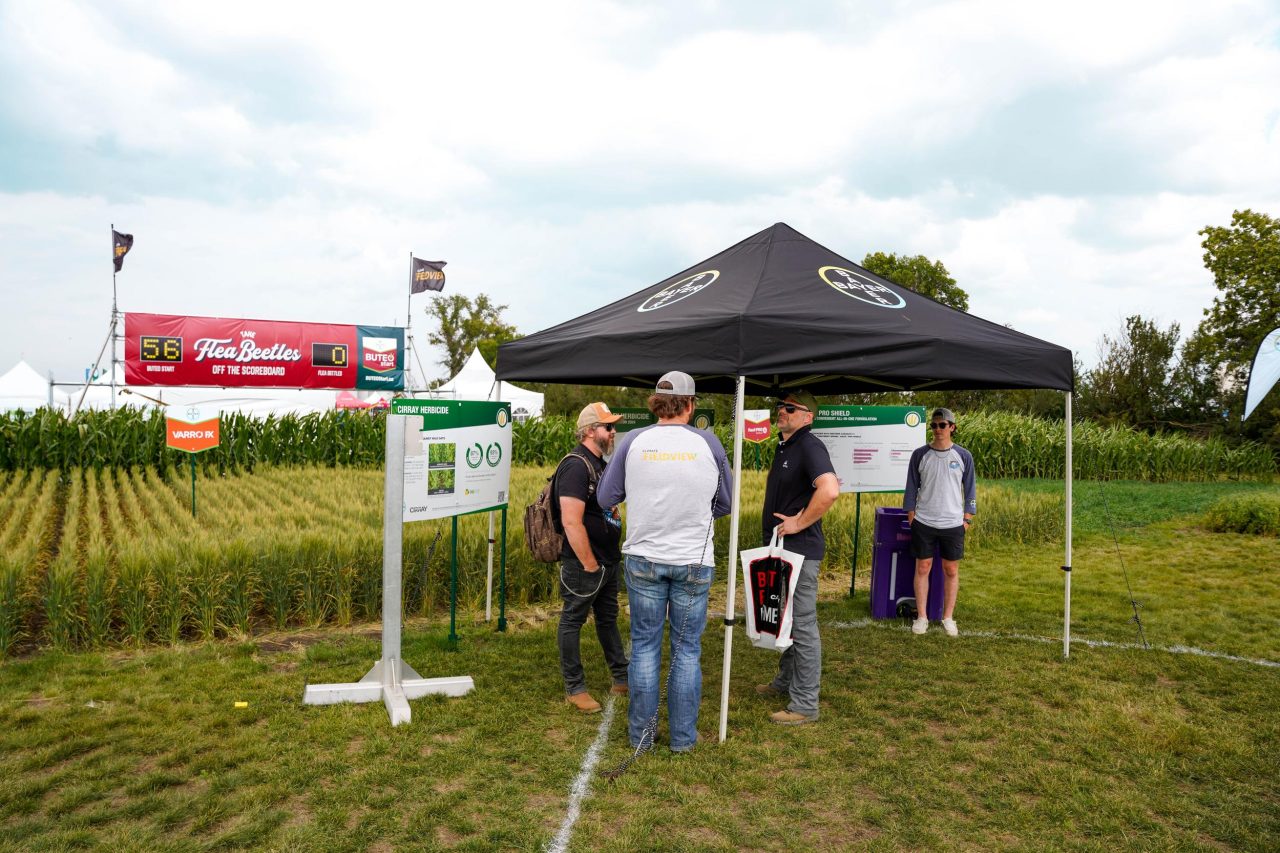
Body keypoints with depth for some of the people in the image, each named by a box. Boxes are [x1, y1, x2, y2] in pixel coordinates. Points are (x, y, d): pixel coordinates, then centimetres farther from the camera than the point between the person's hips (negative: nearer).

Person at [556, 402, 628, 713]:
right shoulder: (576, 466, -19)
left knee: (608, 619, 19)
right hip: (584, 564, -10)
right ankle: (574, 689, 15)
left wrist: (611, 557, 16)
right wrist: (590, 565, -20)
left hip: (608, 561, 10)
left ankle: (622, 679, 31)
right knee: (572, 621, 5)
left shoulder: (599, 463, 11)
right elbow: (571, 523, -25)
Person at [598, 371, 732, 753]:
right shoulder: (708, 443, -6)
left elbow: (606, 497, 1)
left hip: (644, 559, 1)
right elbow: (725, 505, 5)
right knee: (687, 650, 11)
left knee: (644, 646, 13)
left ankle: (641, 732, 22)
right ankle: (683, 736, 20)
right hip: (694, 561, 0)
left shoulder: (633, 441, -7)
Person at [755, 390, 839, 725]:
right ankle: (786, 681, 37)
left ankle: (805, 704, 6)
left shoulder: (809, 446, -17)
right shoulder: (783, 446, 13)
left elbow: (830, 490, -34)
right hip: (781, 548, 10)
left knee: (802, 625, -2)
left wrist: (800, 523, -23)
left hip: (800, 550, -10)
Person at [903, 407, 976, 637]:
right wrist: (911, 518, 3)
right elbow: (911, 489, 6)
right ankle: (921, 617, 14)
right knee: (923, 568, 4)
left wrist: (967, 519, 3)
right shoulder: (920, 455, 0)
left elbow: (970, 490, 7)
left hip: (953, 524, 0)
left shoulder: (964, 456, 1)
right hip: (924, 523, 0)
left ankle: (948, 618, 18)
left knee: (951, 570, 6)